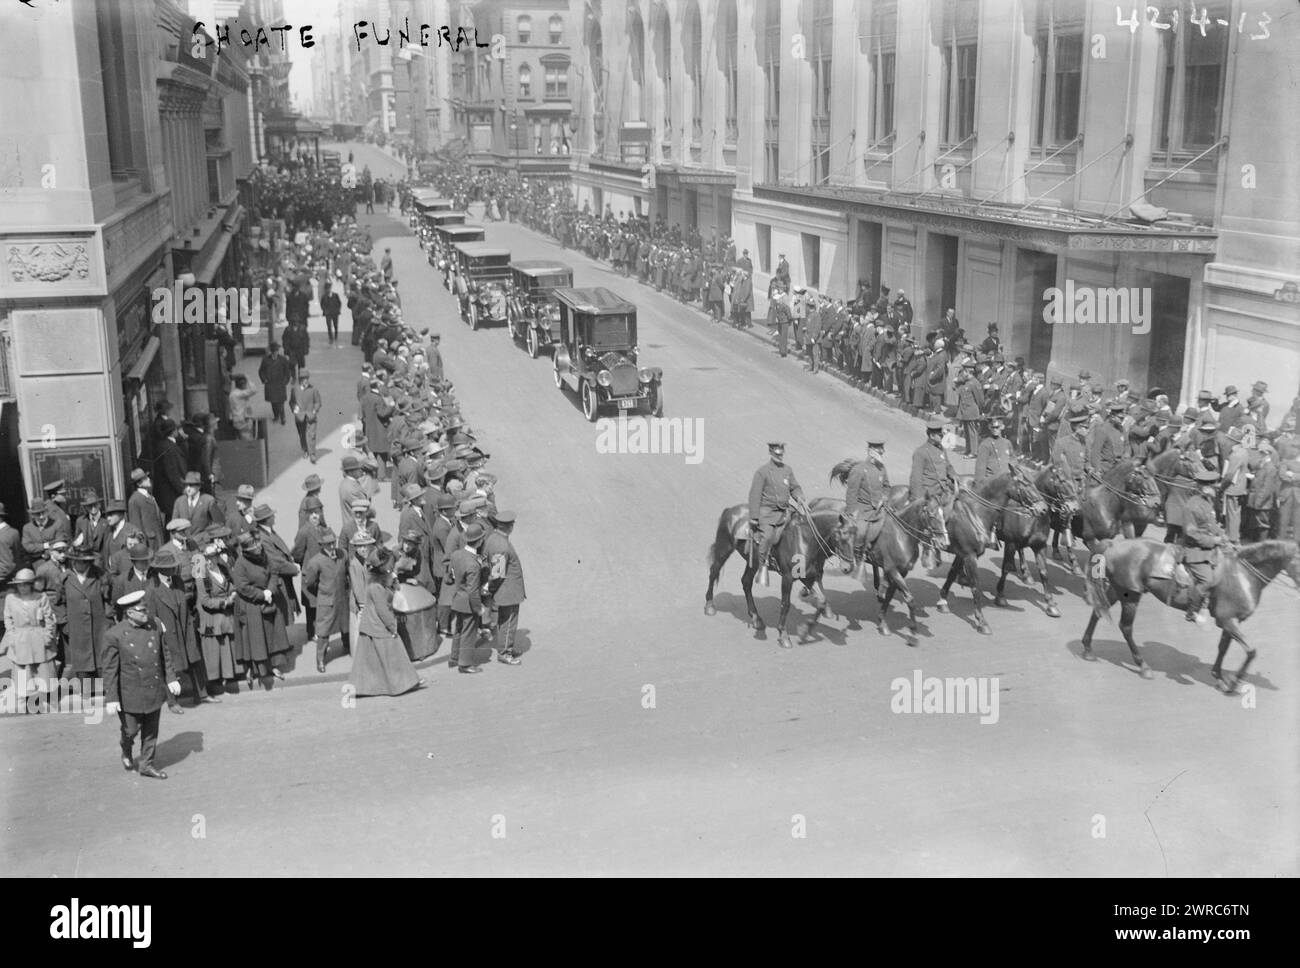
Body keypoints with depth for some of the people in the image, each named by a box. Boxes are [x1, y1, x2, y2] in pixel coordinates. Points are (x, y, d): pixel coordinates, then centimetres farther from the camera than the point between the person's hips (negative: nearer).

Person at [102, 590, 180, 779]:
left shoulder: (154, 625, -3)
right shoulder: (114, 635, -16)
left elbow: (164, 653, 10)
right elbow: (110, 670, -12)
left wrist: (171, 678, 8)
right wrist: (111, 698, -13)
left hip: (155, 691, 4)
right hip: (131, 695, -4)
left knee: (151, 731, 13)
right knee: (131, 729, 11)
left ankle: (146, 765, 30)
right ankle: (126, 752, 43)